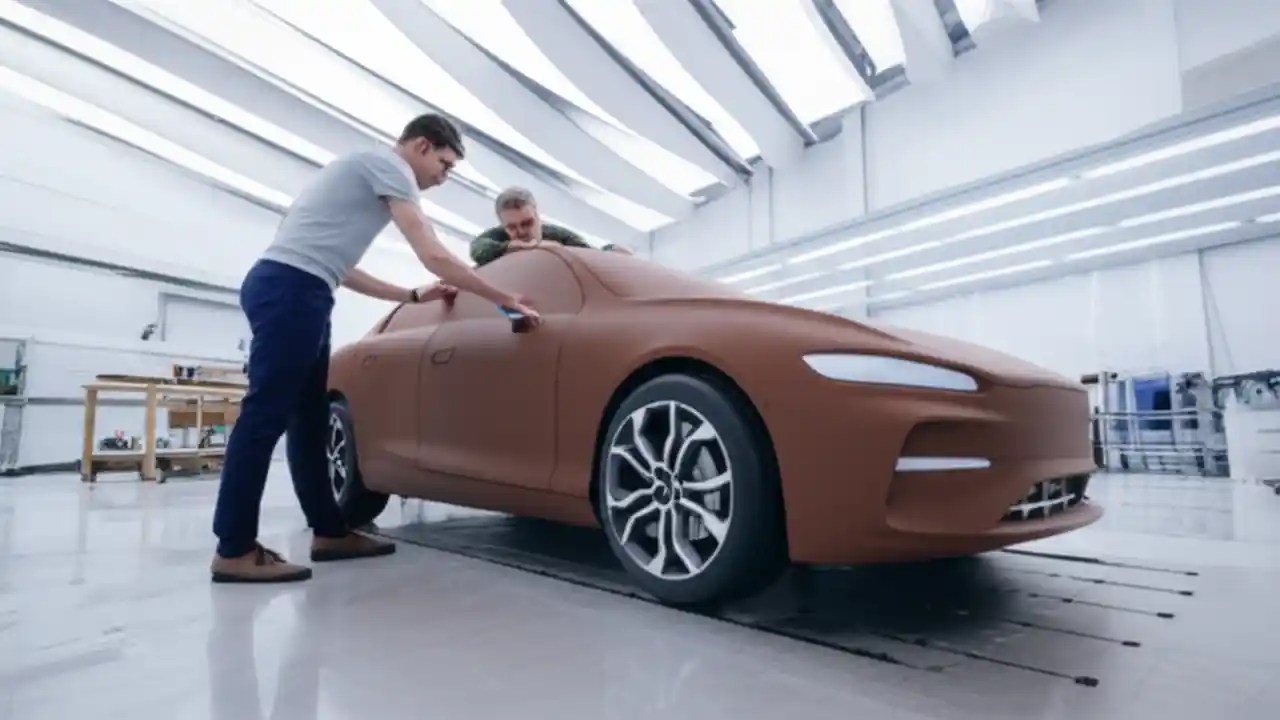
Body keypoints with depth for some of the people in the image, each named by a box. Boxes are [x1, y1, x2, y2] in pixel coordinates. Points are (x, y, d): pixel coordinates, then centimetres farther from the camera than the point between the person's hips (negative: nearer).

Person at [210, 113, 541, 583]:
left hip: (286, 288, 11)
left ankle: (329, 532, 17)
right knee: (267, 414, -10)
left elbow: (335, 265, 27)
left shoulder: (365, 174, 28)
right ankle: (235, 550, -3)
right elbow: (434, 256, -11)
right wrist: (506, 300, -3)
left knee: (309, 419, 10)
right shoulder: (387, 164, -1)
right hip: (291, 288, -10)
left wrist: (414, 296, 28)